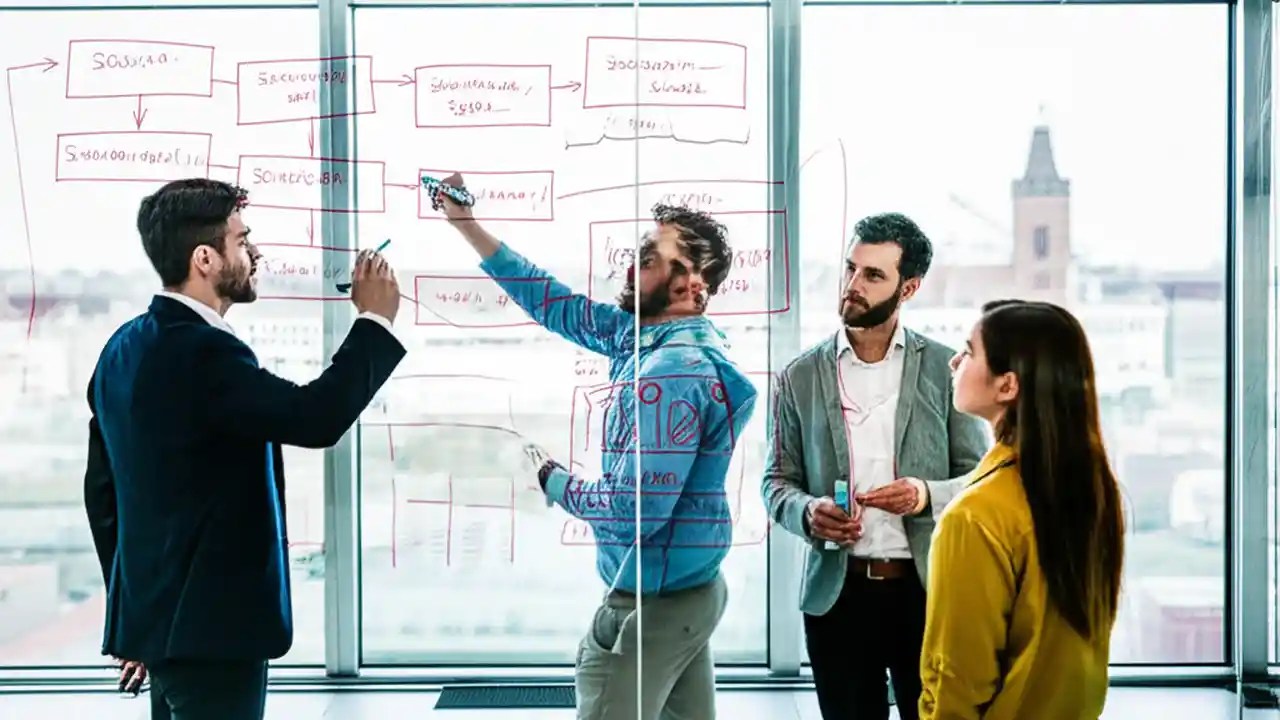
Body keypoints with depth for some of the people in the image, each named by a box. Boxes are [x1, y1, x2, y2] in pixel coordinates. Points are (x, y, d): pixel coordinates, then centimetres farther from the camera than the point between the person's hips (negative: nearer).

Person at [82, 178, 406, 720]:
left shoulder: (127, 348, 9)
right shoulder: (201, 350, -20)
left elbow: (101, 488, 15)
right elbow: (315, 418, -29)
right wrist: (375, 320, -15)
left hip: (162, 616, 10)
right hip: (210, 626, -9)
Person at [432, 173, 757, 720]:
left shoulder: (672, 373, -25)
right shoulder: (647, 336, 4)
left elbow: (636, 511, -28)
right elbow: (557, 305, 12)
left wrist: (554, 481, -10)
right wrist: (465, 223, 10)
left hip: (651, 602, -10)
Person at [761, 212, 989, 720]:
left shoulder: (946, 368, 1)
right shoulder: (800, 376, 4)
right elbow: (777, 482, 7)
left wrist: (928, 496, -19)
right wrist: (807, 513, -16)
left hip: (928, 589, -1)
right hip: (836, 592, 1)